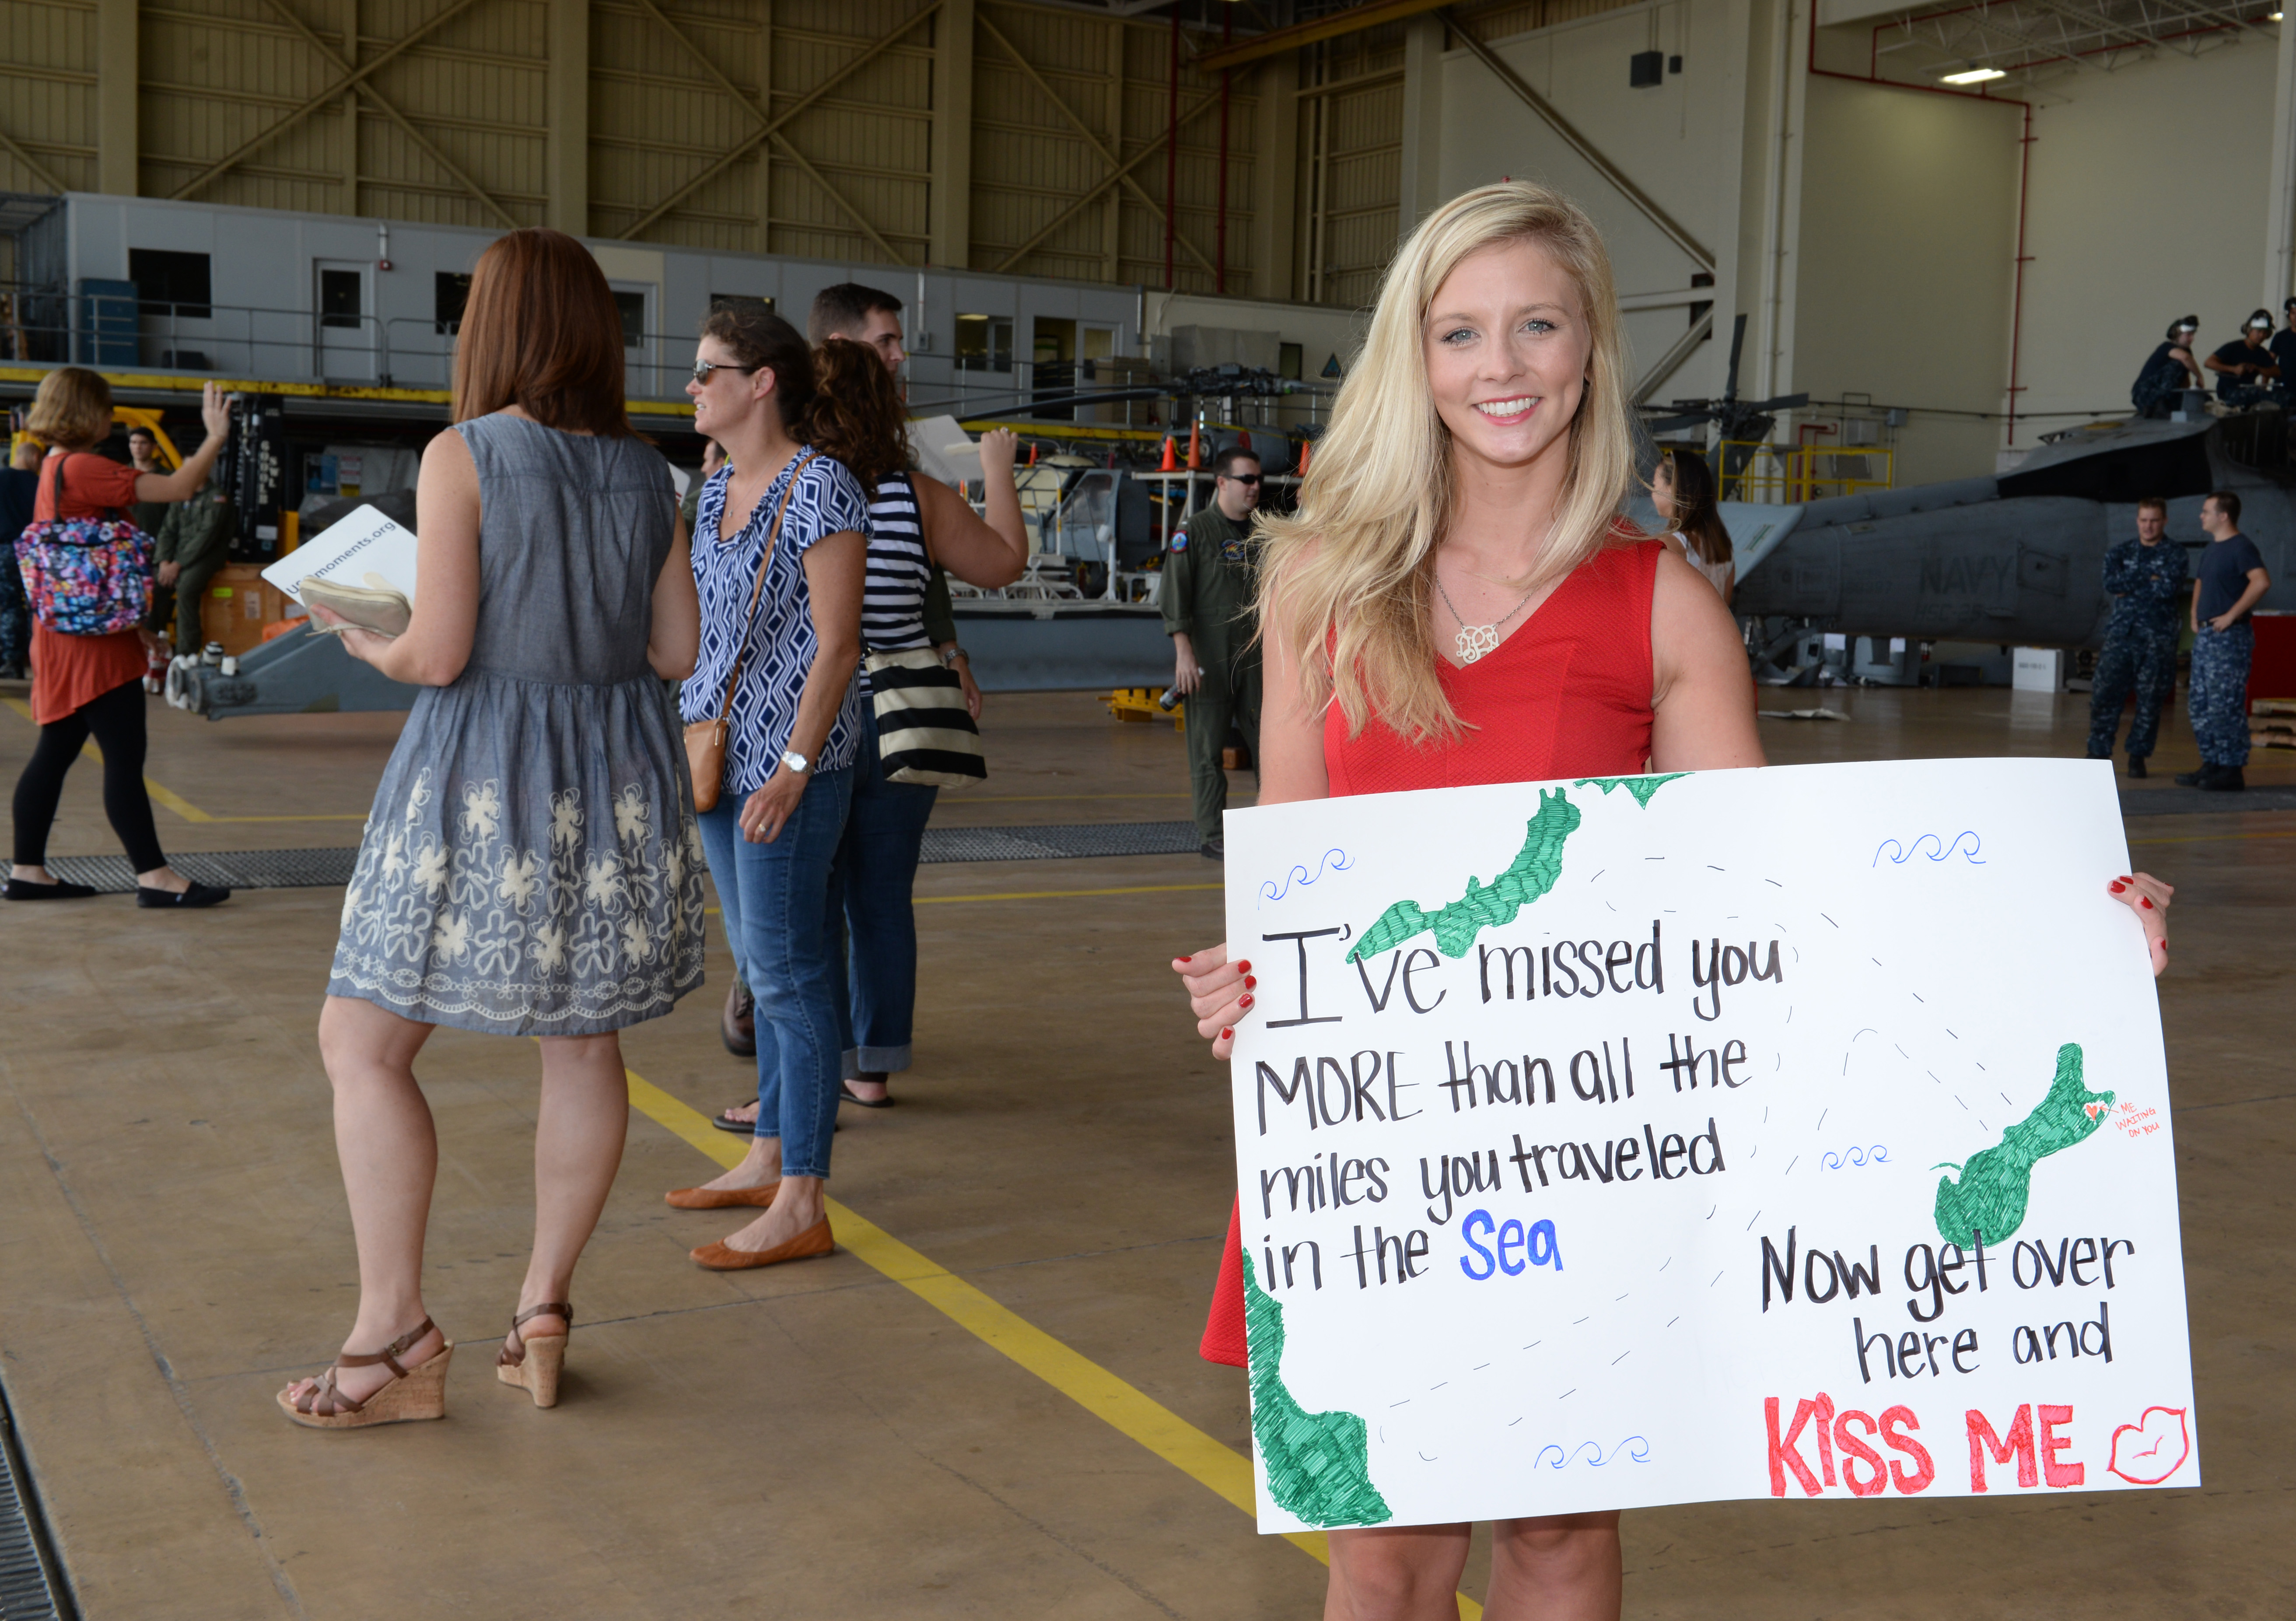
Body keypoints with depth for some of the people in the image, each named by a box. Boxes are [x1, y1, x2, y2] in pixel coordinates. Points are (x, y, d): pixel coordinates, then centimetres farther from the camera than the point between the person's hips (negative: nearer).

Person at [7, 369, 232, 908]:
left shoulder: (55, 469, 16)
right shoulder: (82, 469, -15)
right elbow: (176, 488, -19)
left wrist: (133, 621, 23)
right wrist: (217, 436, -8)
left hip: (69, 635, 10)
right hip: (94, 640, -10)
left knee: (55, 752, 12)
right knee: (125, 756, -7)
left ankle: (28, 871, 16)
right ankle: (153, 875, -5)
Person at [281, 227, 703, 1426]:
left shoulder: (462, 457, -10)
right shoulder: (645, 473, 5)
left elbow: (437, 655, -13)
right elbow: (678, 651, 7)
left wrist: (364, 643, 7)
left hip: (483, 790, -5)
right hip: (620, 786, 6)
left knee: (363, 1045, 5)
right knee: (582, 1045, 15)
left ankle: (395, 1337, 4)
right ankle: (543, 1315, 20)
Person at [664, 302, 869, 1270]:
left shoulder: (819, 489, -12)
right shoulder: (718, 490, 14)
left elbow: (837, 644, -16)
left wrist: (794, 767, -21)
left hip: (789, 759, -9)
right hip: (719, 753, 9)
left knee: (787, 973, -7)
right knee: (761, 967, 15)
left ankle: (801, 1206, -2)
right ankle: (767, 1159, 25)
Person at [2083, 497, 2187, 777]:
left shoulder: (2175, 554, 4)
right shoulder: (2120, 552, 13)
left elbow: (2169, 589, -12)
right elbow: (2111, 583, -5)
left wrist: (2130, 587, -5)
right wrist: (2149, 578, -9)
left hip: (2158, 638, -2)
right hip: (2121, 635, 2)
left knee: (2150, 700, 0)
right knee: (2105, 694, -4)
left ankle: (2139, 756, 8)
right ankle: (2098, 753, 3)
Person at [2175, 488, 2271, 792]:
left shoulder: (2241, 547, -12)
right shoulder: (2210, 549, 17)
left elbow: (2262, 582, -28)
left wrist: (2232, 615, -23)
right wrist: (2196, 614, 19)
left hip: (2229, 638, -10)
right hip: (2204, 636, 10)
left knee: (2226, 706, -9)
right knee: (2199, 703, 12)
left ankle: (2232, 772, -5)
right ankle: (2211, 765, 19)